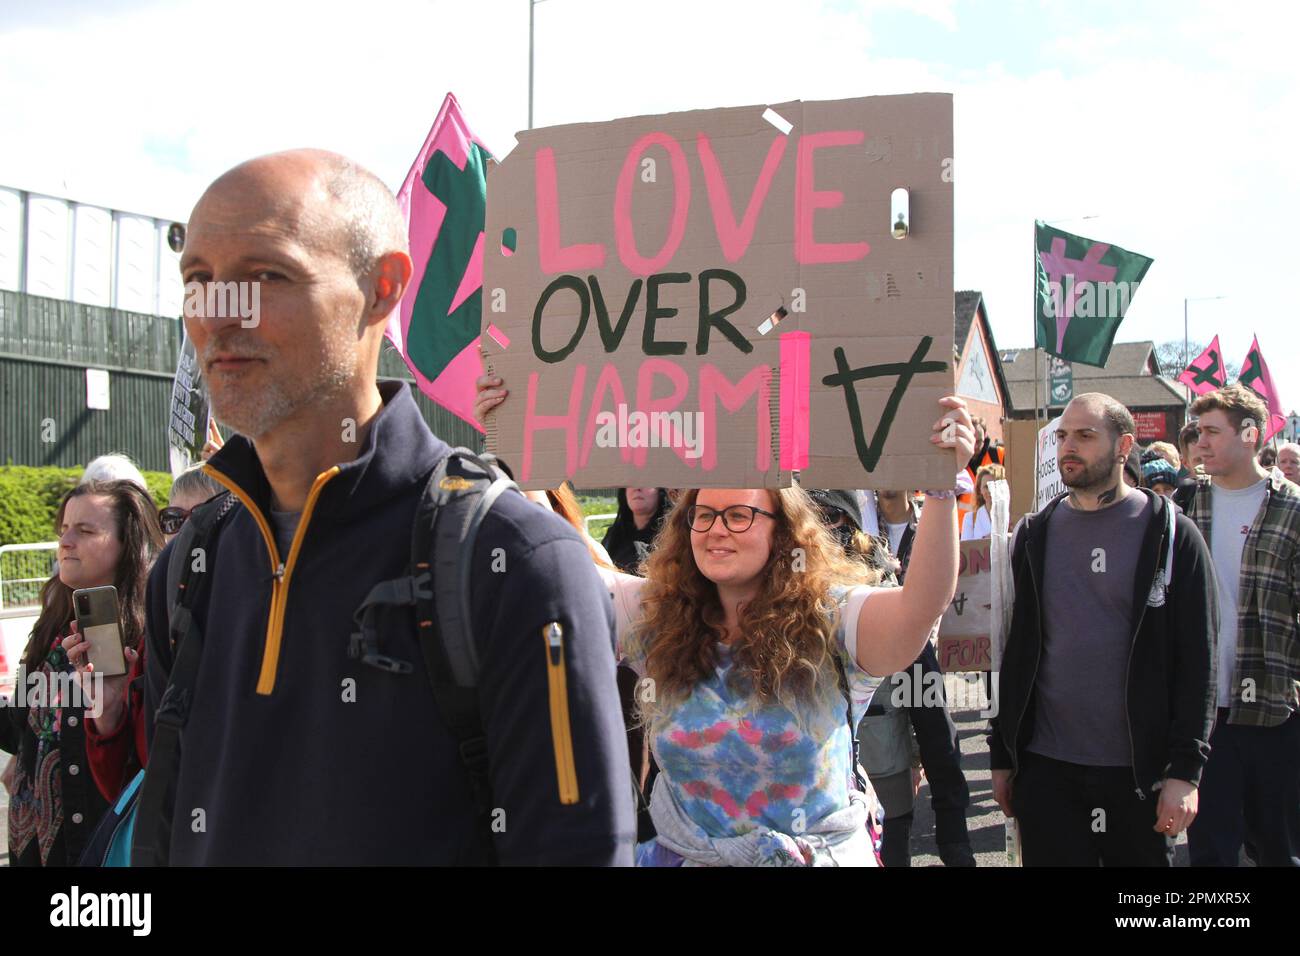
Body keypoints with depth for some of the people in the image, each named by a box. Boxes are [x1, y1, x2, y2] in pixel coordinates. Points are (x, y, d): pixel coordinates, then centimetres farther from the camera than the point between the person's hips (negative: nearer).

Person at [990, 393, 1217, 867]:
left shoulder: (1171, 534, -2)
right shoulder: (1033, 535, 7)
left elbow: (1196, 660, -5)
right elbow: (1013, 651, 9)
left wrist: (1185, 769, -10)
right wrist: (1002, 756, 8)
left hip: (1140, 771, -2)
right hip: (1045, 769, 2)